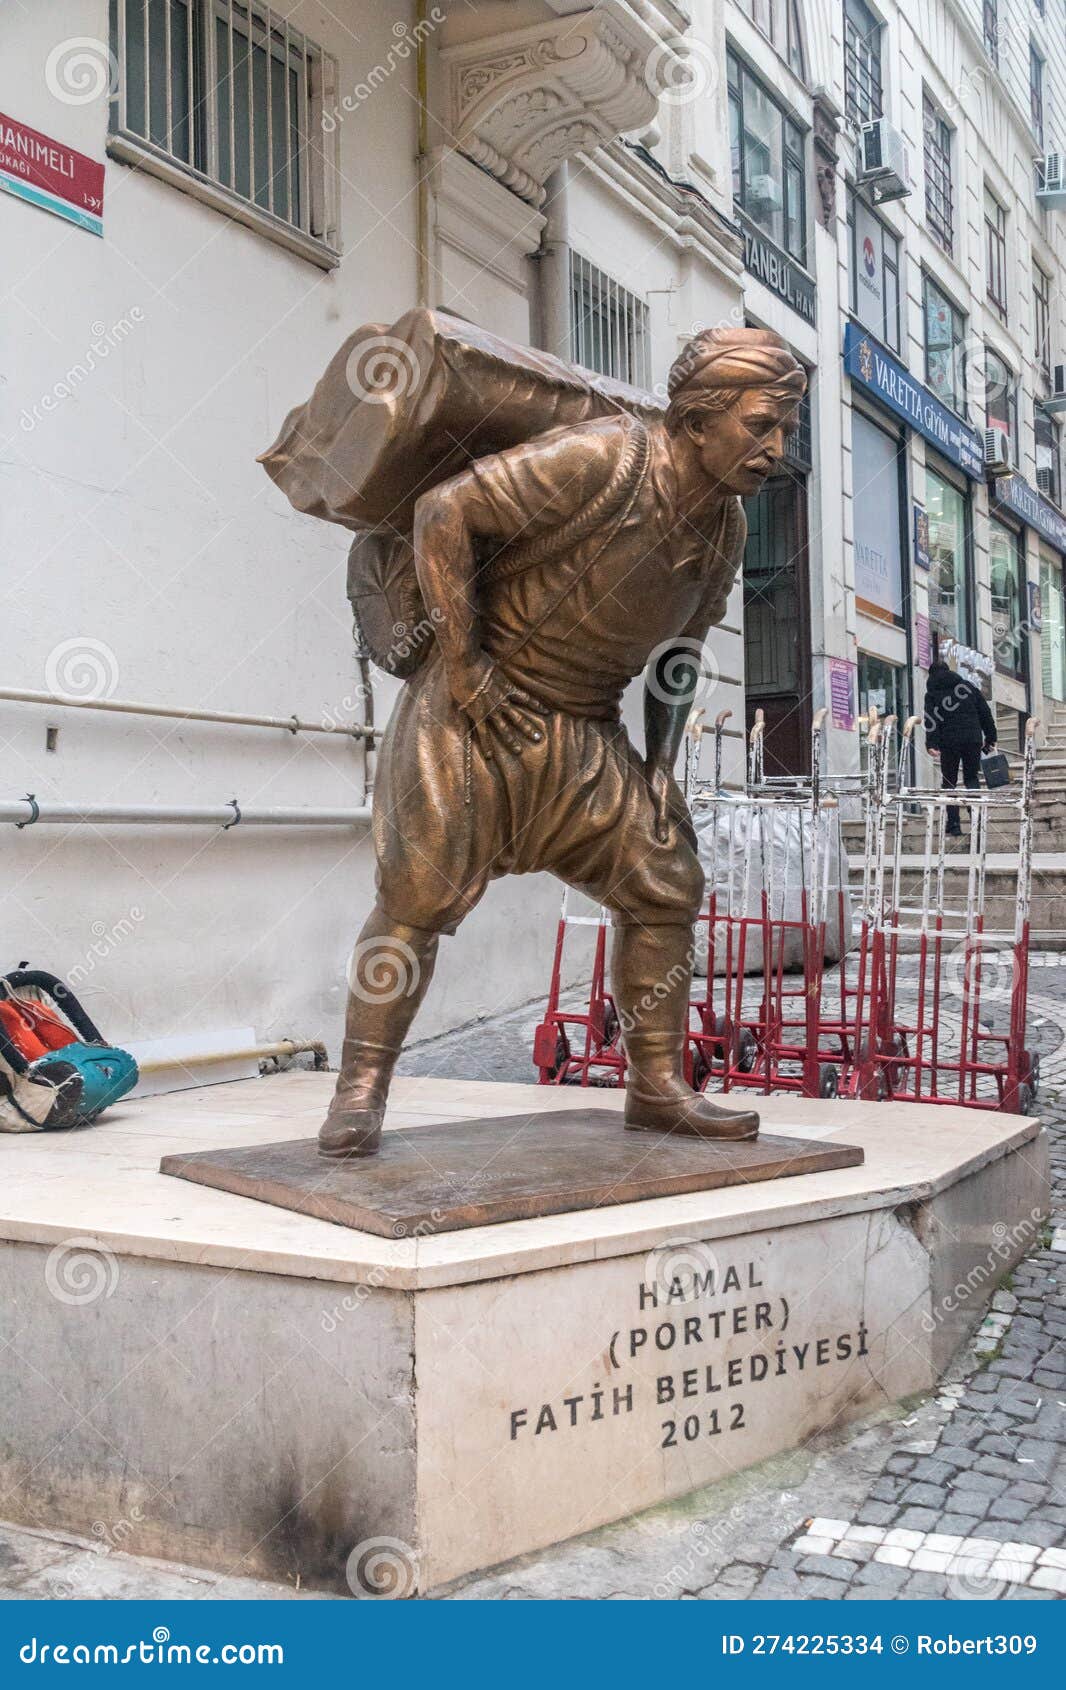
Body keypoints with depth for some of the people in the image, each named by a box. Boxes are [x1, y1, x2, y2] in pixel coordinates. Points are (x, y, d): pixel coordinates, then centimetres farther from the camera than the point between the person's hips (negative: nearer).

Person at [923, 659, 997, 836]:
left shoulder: (932, 693, 5)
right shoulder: (968, 685, 13)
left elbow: (932, 721, -9)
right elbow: (985, 712, 11)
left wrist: (931, 743, -16)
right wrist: (990, 737, 16)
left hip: (949, 742, -2)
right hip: (973, 739, 2)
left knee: (949, 782, 8)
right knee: (971, 777, 16)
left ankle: (954, 824, 1)